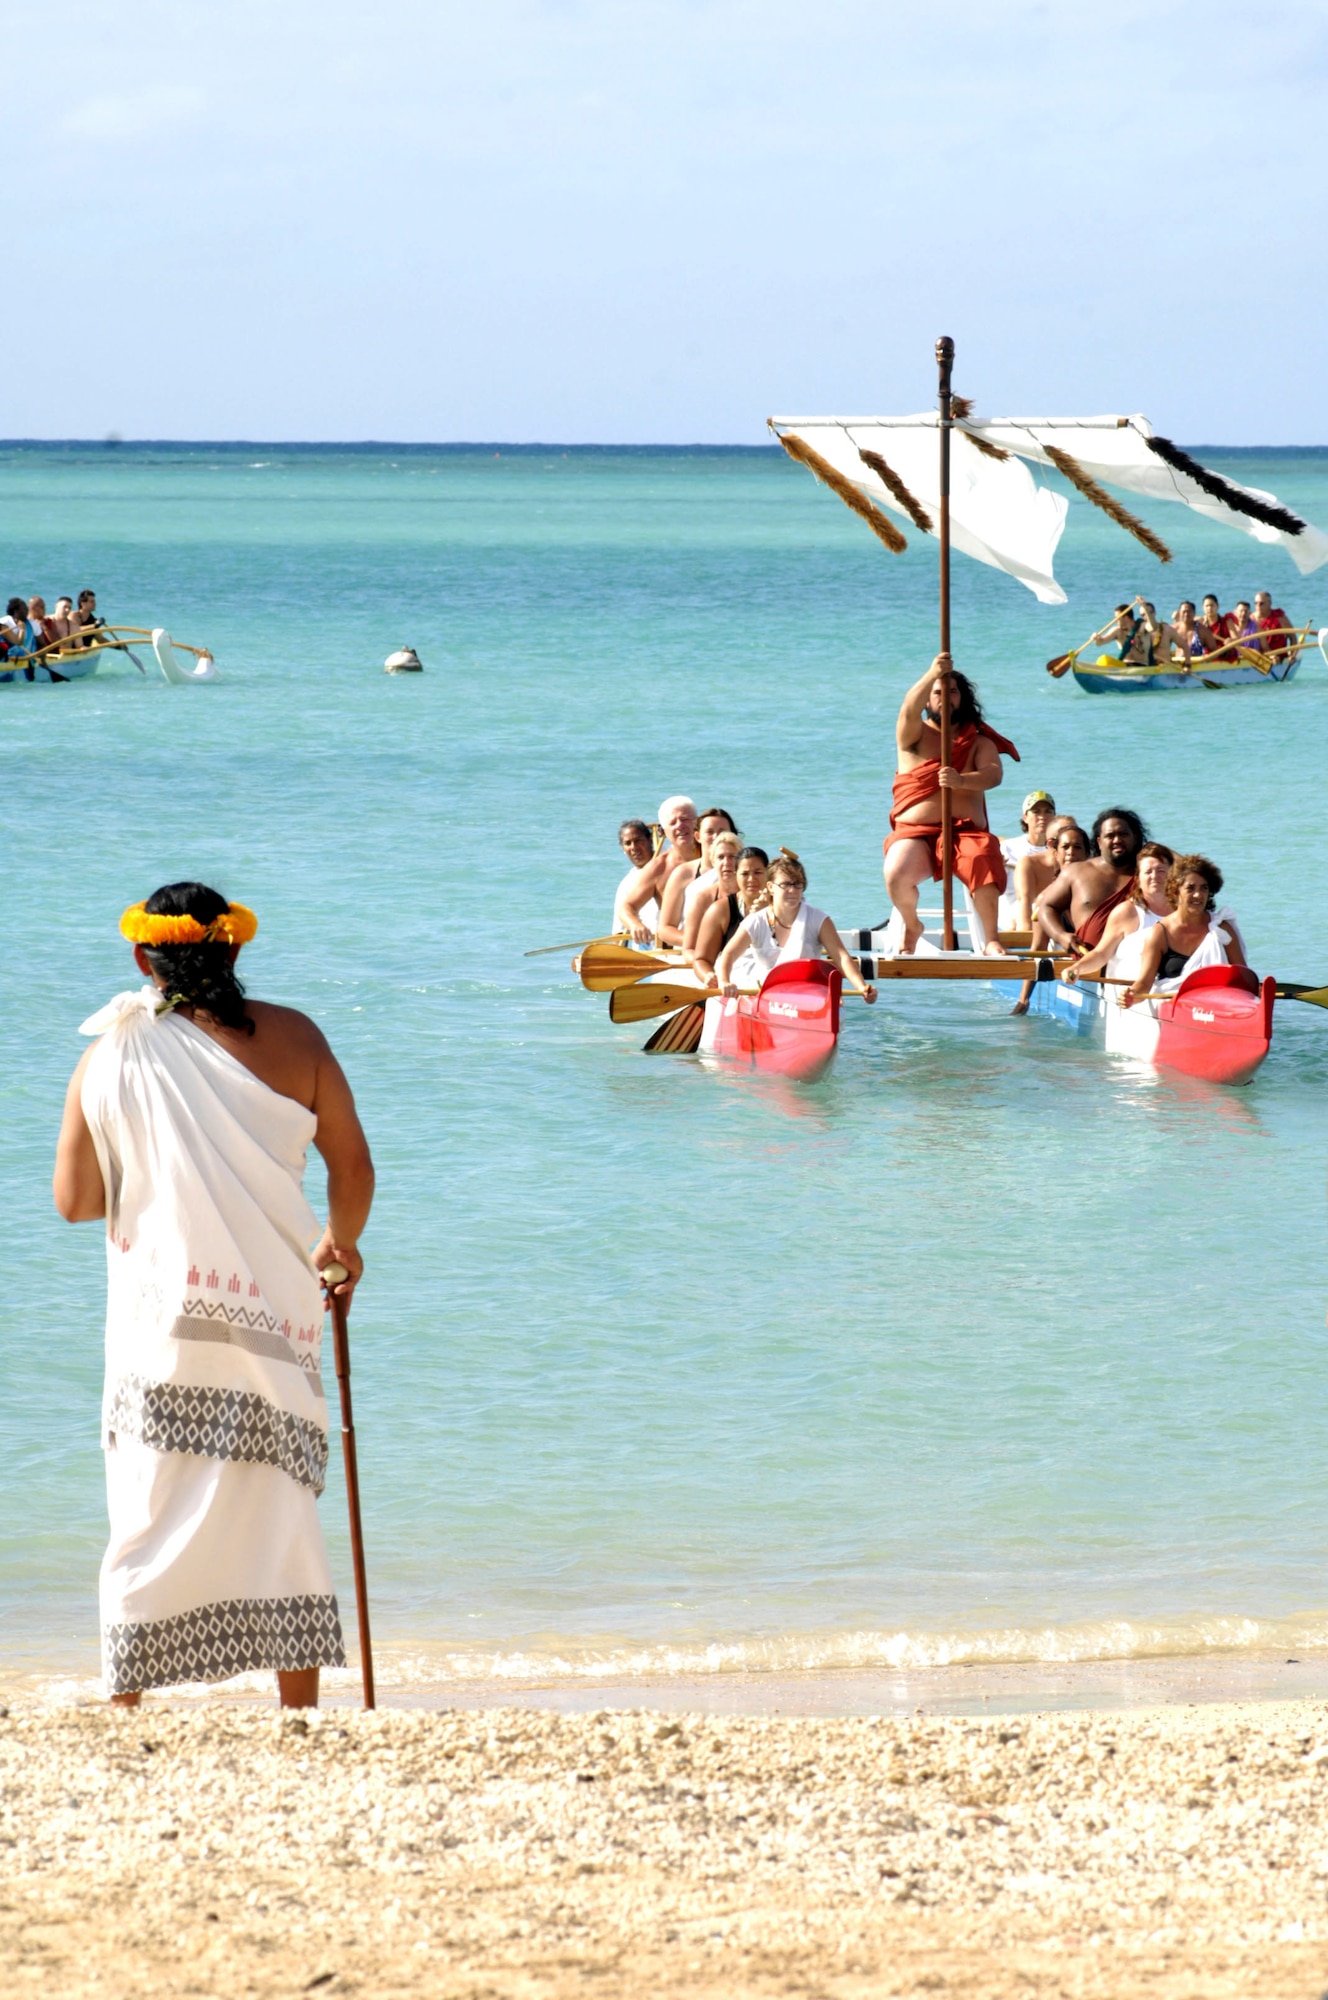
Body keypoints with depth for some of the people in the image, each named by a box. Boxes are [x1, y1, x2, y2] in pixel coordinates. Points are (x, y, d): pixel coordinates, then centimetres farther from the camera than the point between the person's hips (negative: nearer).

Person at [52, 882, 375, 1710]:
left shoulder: (112, 1058, -1)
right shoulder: (291, 1038, 1)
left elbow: (75, 1200, 2)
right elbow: (353, 1164, 3)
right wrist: (342, 1245, 22)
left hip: (163, 1315, -1)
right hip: (275, 1313, 1)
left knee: (152, 1515, 4)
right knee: (282, 1509, 10)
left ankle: (126, 1706, 2)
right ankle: (301, 1711, 12)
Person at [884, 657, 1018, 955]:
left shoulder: (979, 742, 14)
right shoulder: (914, 735, 11)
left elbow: (994, 774, -7)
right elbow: (909, 710, -12)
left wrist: (962, 780, -29)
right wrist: (931, 676, -31)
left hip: (966, 830, 0)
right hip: (916, 832, 0)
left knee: (985, 870, -33)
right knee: (896, 875, -31)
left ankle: (991, 938, -10)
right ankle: (911, 925, 3)